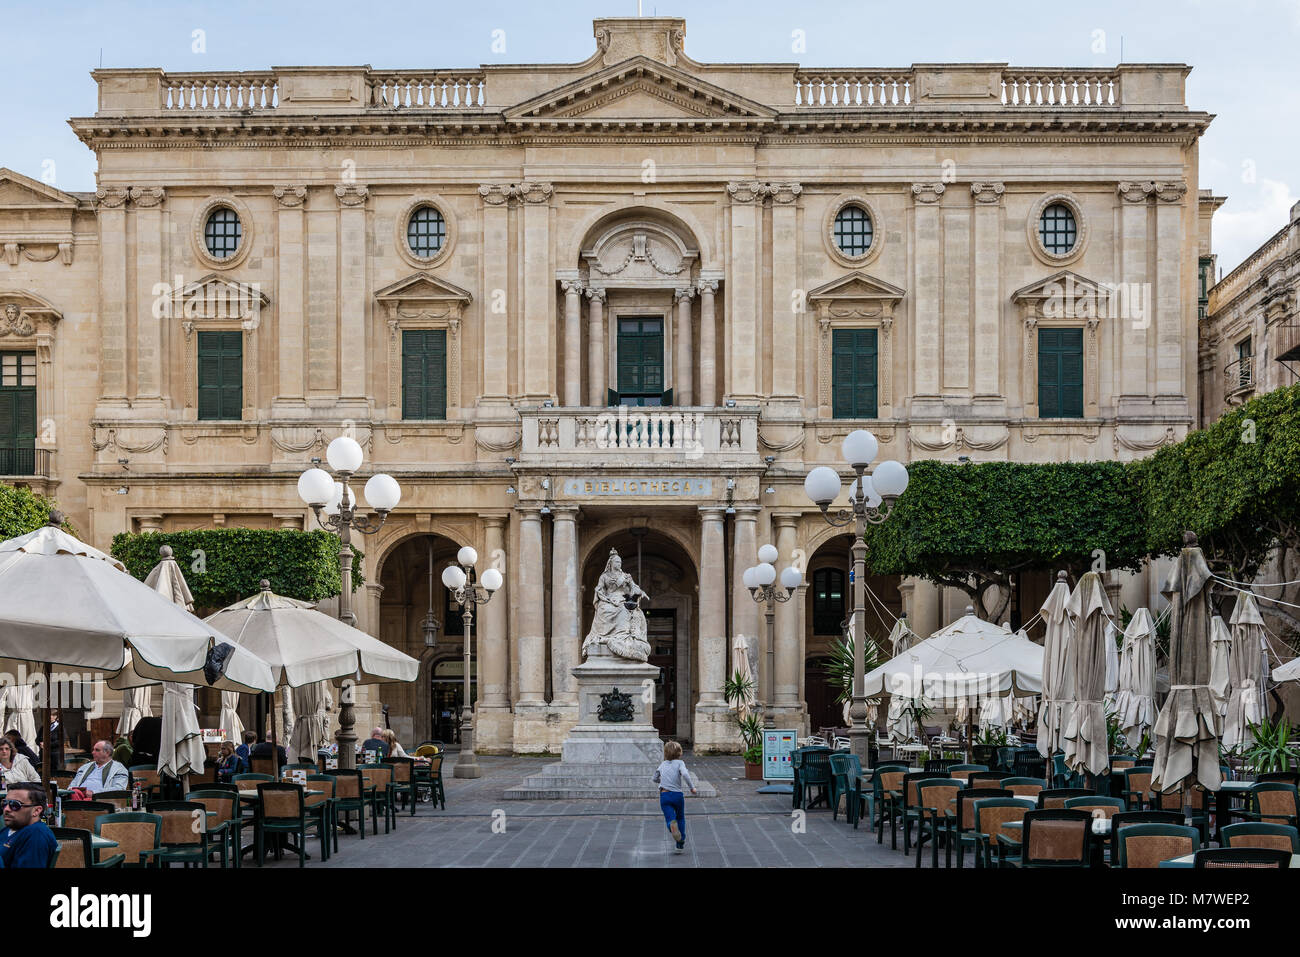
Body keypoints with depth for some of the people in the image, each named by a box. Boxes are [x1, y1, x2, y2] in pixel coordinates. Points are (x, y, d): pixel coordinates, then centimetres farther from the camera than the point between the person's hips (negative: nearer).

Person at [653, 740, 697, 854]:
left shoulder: (662, 764, 14)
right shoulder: (679, 763, 3)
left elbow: (655, 779, 24)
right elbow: (685, 774, -16)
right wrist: (692, 787, -8)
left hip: (664, 795, 1)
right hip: (677, 794, -1)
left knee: (670, 818, -7)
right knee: (680, 818, 19)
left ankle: (672, 825, -44)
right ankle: (680, 844, 19)